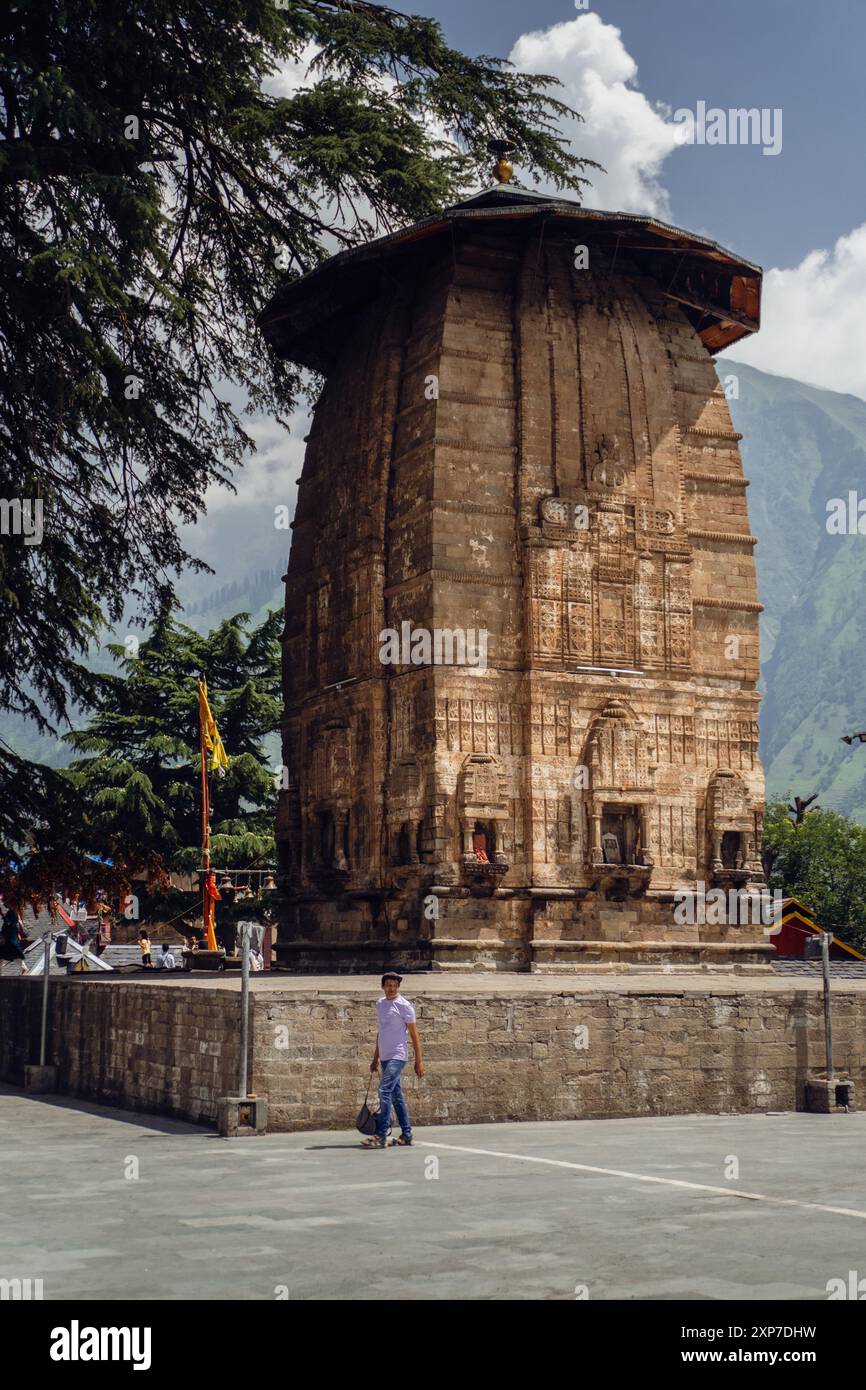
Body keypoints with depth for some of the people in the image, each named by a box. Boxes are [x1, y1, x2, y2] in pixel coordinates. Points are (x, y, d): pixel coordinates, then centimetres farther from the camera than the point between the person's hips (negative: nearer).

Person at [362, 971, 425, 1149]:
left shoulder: (404, 1005, -7)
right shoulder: (380, 1004, 14)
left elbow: (414, 1034, -6)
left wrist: (419, 1061, -8)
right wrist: (375, 1058, 22)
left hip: (397, 1057, -8)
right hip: (385, 1058, 8)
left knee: (384, 1091, -16)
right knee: (396, 1096, 10)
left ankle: (381, 1136, -18)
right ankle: (406, 1134, 15)